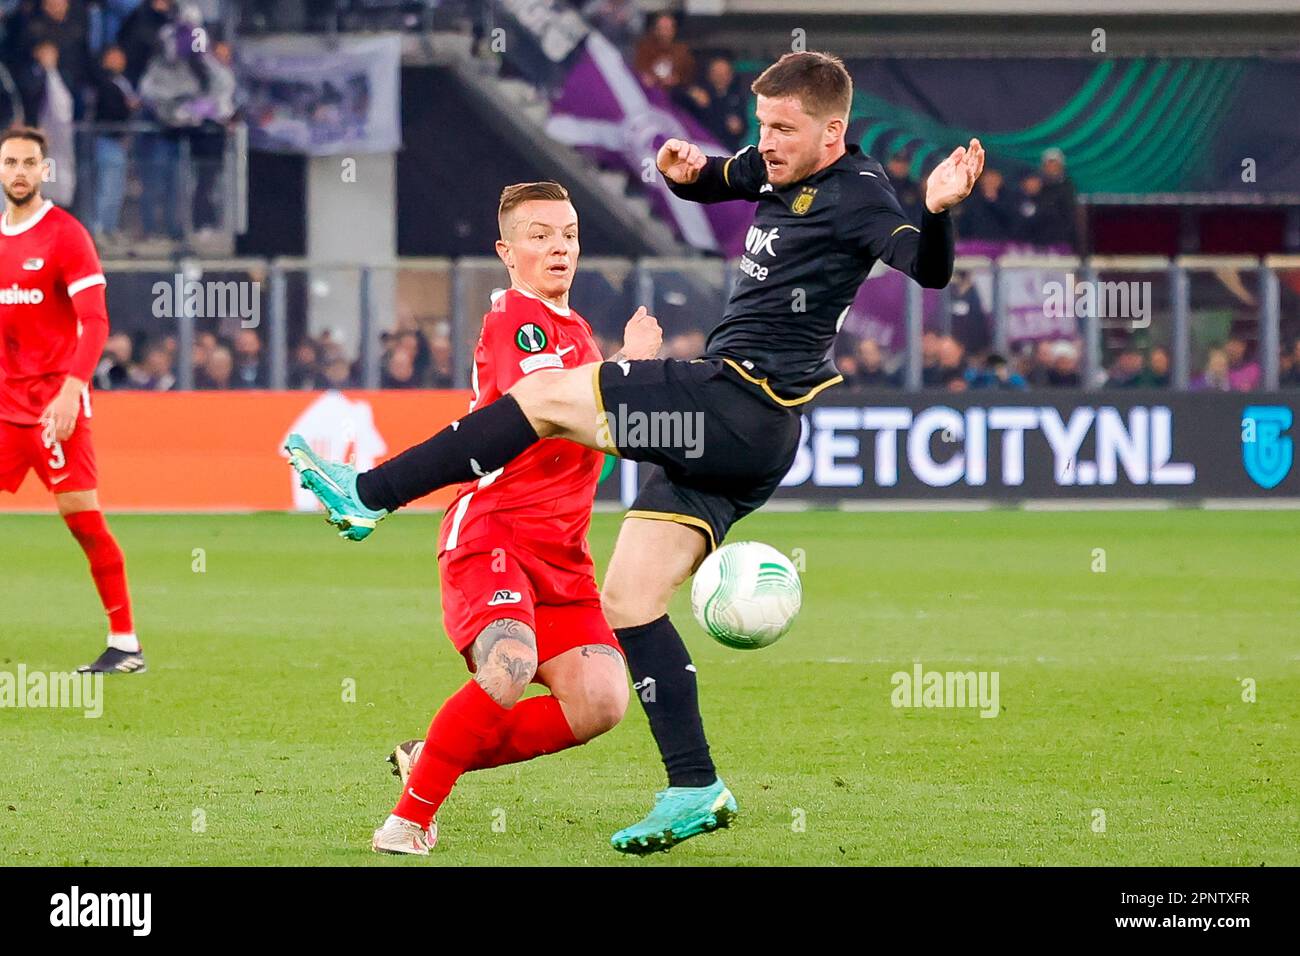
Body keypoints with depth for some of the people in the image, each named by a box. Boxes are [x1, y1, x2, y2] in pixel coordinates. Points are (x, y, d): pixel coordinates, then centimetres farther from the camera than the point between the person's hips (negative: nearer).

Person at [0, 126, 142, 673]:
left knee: (82, 517, -7)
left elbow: (95, 323, -14)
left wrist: (71, 388, -25)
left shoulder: (65, 235, -7)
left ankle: (125, 643, -2)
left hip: (54, 400, -6)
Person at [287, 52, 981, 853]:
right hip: (726, 426, 10)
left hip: (742, 406, -10)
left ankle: (366, 495, -4)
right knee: (628, 600, 8)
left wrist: (938, 211, -48)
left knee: (547, 396, -10)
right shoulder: (780, 170, 15)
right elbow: (714, 182, 34)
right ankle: (695, 790, 8)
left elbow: (928, 270, -27)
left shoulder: (856, 193, -12)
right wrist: (686, 171, 10)